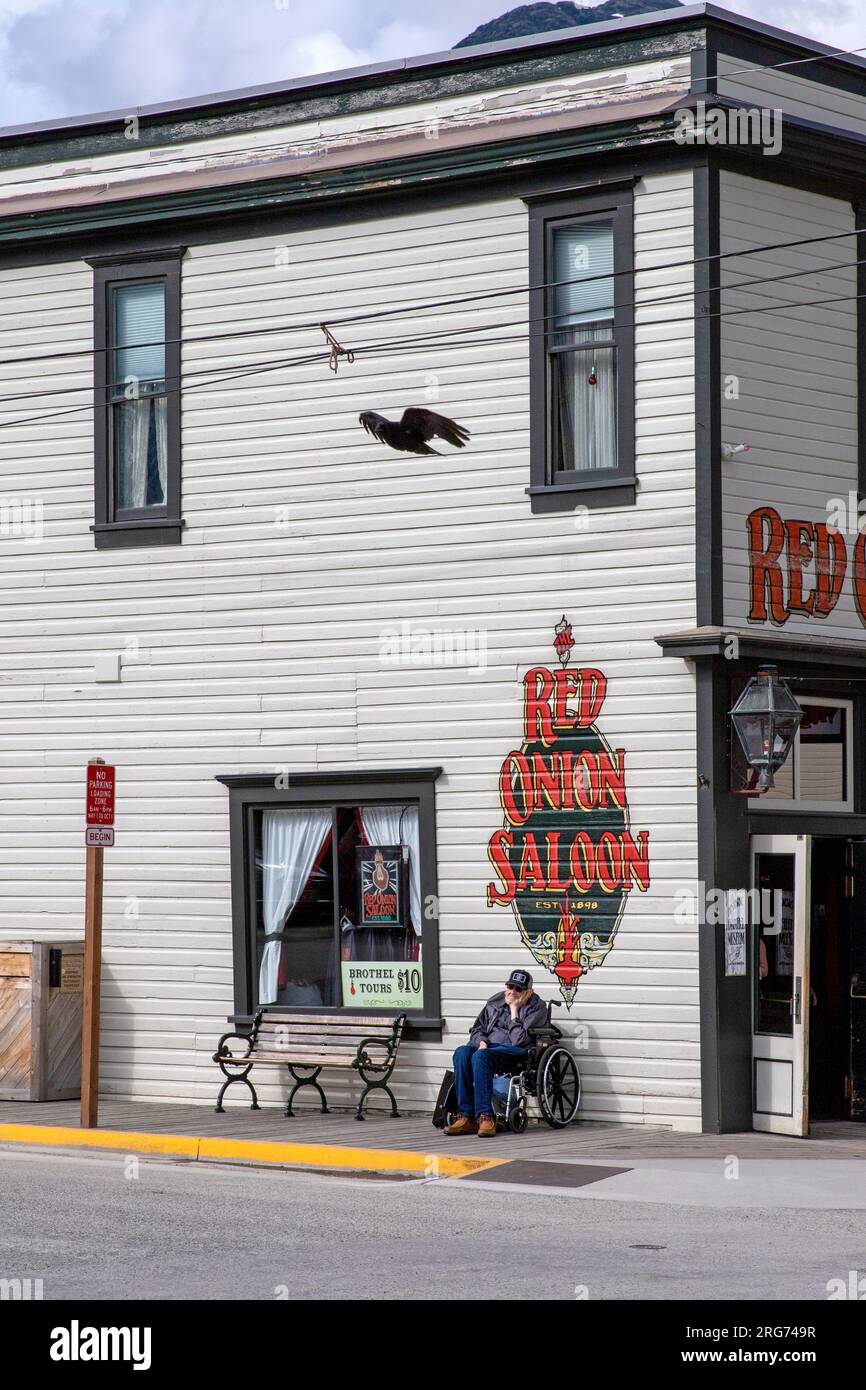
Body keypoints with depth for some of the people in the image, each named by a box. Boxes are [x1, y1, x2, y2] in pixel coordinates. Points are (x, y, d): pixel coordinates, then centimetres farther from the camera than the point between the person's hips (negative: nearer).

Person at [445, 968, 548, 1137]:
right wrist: (481, 1042, -2)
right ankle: (465, 1116, -34)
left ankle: (485, 1116, -42)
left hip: (515, 1053, -6)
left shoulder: (537, 1008, 0)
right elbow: (477, 1028, 21)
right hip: (488, 1046, 6)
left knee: (480, 1056, -37)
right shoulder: (496, 1001, 18)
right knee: (462, 1053, -29)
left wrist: (514, 1009, -7)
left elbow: (519, 1040, -11)